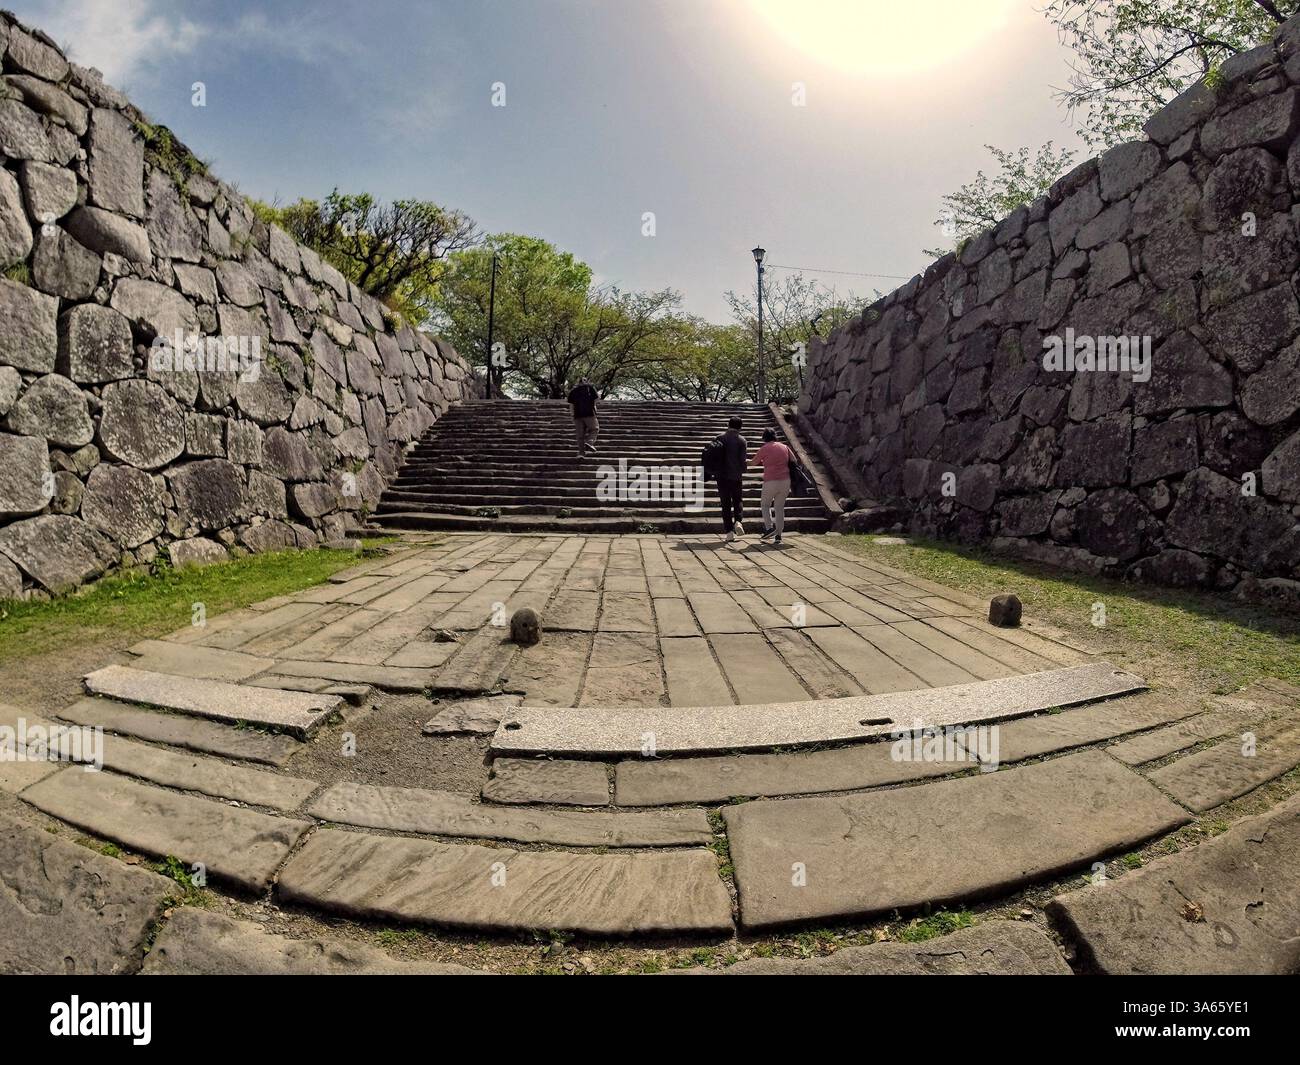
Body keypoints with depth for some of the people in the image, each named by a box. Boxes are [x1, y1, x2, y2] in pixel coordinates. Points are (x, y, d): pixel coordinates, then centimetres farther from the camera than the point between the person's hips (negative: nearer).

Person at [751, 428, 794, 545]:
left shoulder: (764, 449, -3)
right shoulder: (784, 447, 9)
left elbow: (754, 462, 9)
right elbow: (794, 460, 18)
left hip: (771, 481, -4)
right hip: (785, 481, 4)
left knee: (765, 505, 15)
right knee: (780, 507, 10)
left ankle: (769, 528, -2)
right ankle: (778, 535, 7)